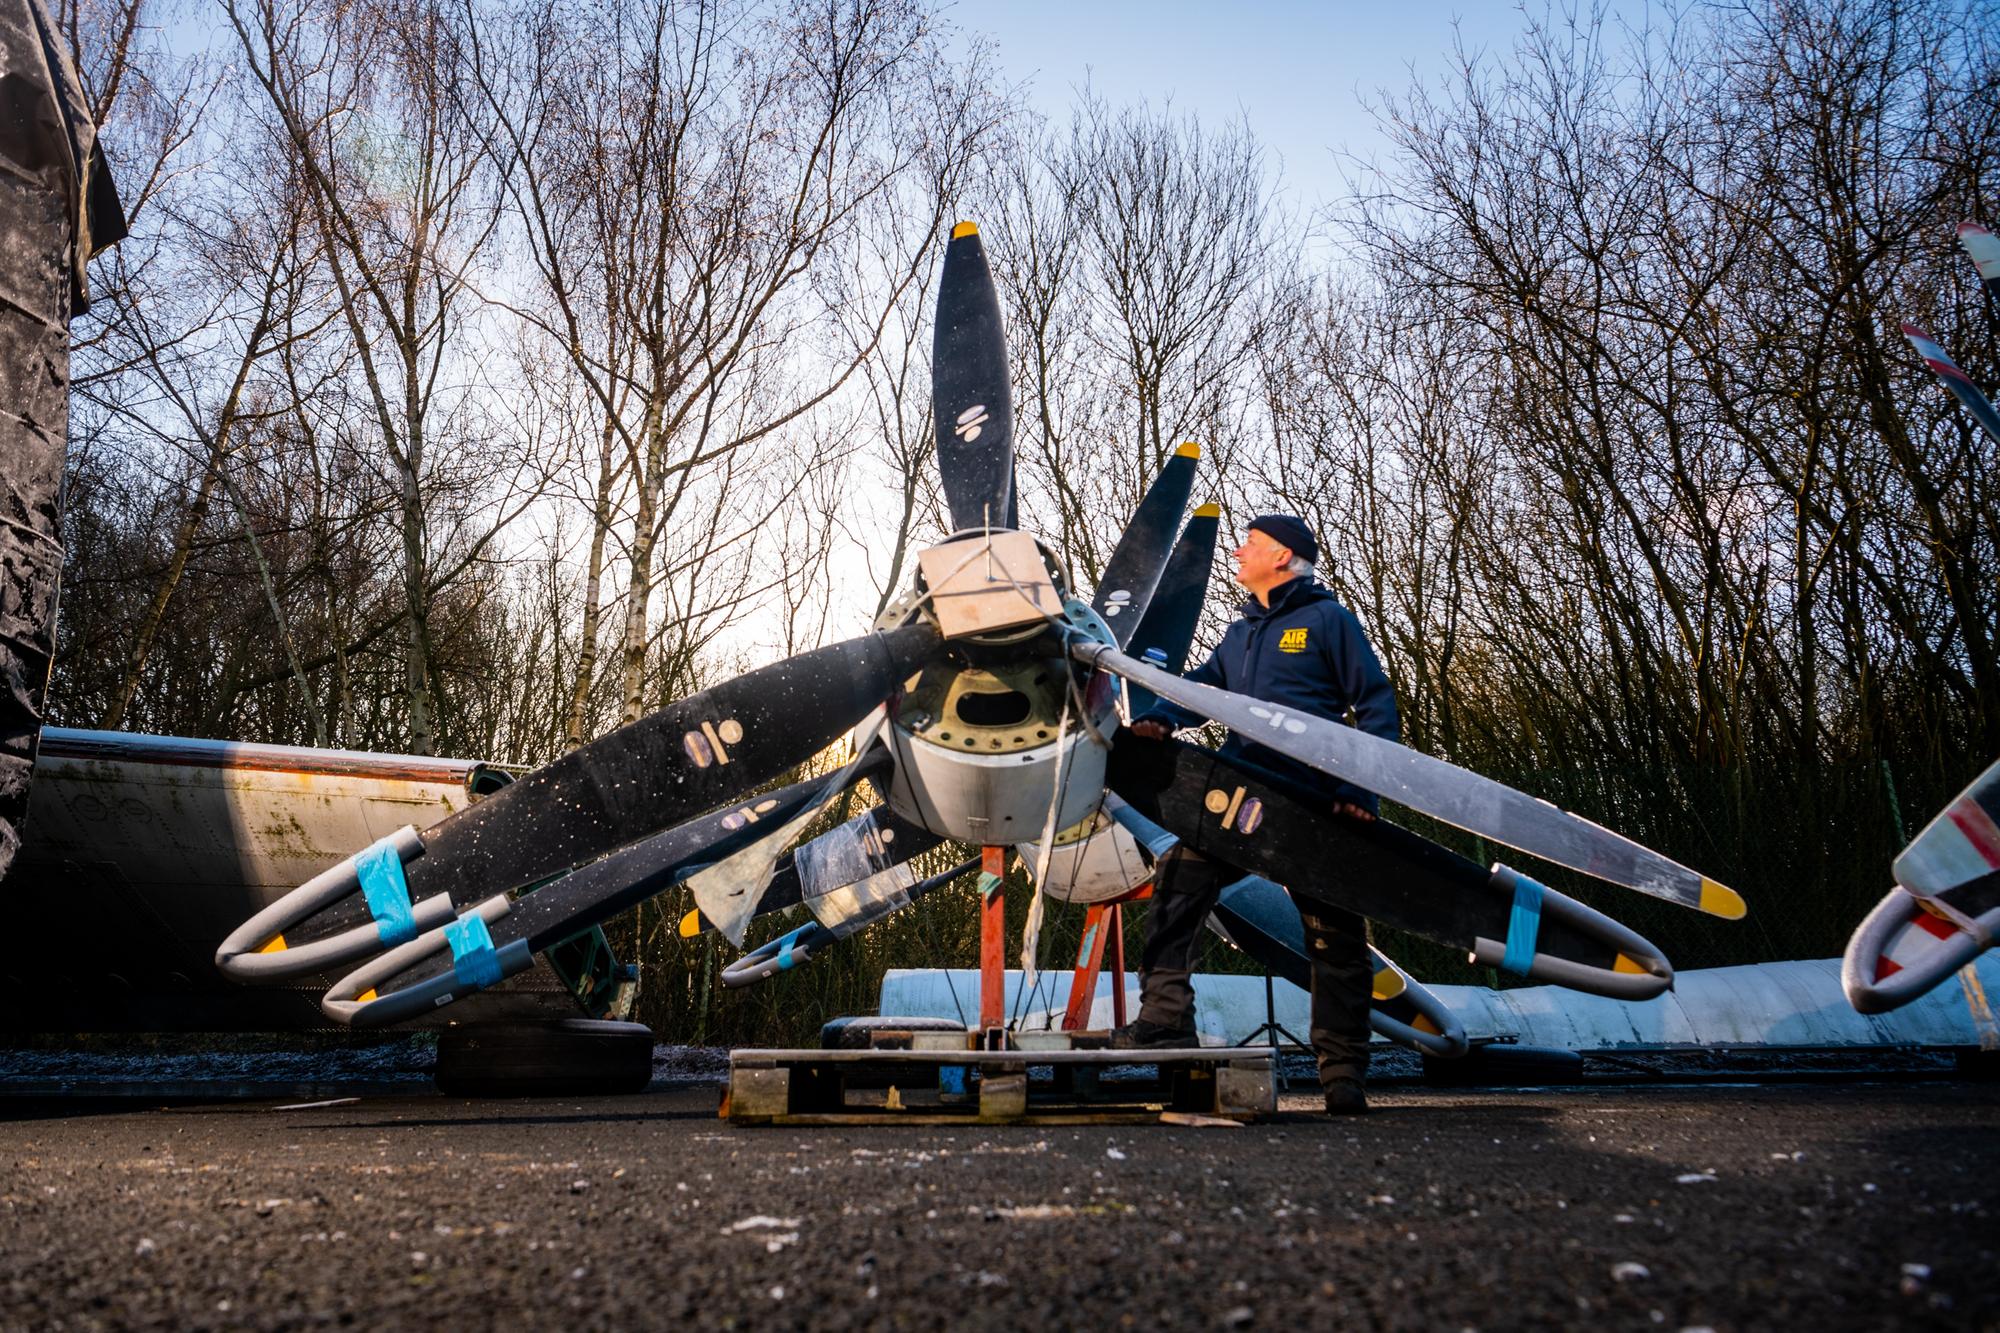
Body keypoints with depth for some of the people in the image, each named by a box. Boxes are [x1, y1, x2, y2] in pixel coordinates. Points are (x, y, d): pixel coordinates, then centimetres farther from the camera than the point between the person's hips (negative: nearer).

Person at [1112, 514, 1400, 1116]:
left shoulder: (1328, 619, 1)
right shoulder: (1240, 632, 20)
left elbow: (1377, 706, -3)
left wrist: (1361, 789, -14)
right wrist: (1158, 717, -12)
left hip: (1314, 806, -5)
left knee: (1335, 934, 2)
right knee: (1178, 882, -11)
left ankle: (1343, 1072, 12)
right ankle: (1165, 1017, -7)